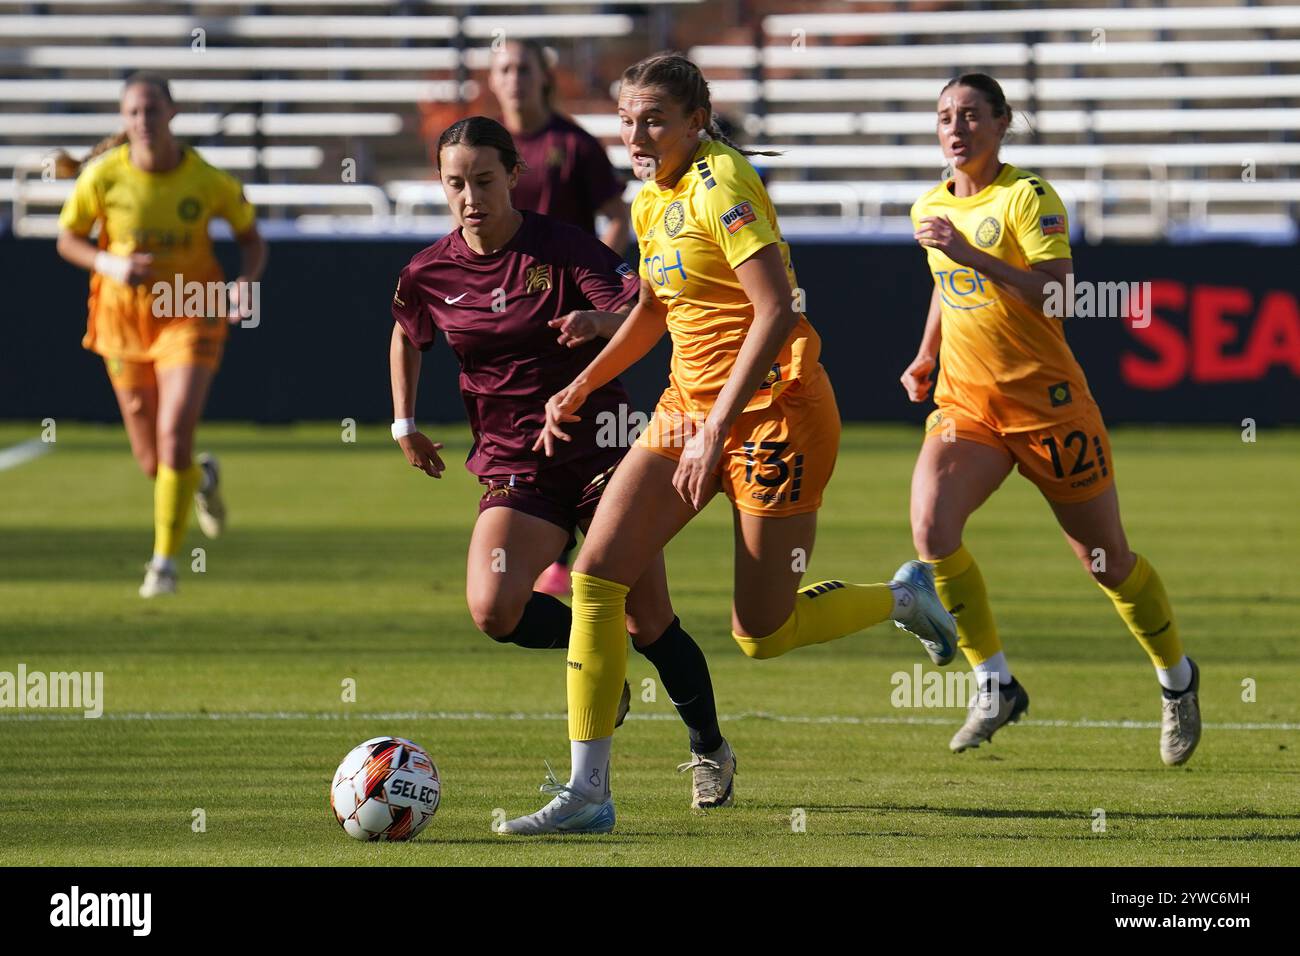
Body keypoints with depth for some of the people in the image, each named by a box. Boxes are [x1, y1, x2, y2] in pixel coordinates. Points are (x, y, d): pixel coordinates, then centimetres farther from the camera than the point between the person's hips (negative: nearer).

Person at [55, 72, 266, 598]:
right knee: (152, 461, 8)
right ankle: (202, 478, 46)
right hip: (124, 318, 2)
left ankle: (165, 561, -8)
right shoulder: (102, 175, -12)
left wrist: (245, 283, -18)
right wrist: (108, 264, -19)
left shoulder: (209, 180, -13)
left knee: (175, 434, -20)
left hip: (191, 316, -2)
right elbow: (67, 239, 1)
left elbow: (252, 240, 2)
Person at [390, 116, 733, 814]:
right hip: (514, 465, 3)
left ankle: (709, 752, 22)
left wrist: (600, 322, -40)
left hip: (601, 449, -3)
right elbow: (406, 336, 24)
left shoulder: (562, 247, -10)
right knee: (494, 611, -23)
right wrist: (406, 423, 20)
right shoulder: (429, 275, 1)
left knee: (650, 624, -2)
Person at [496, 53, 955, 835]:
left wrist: (717, 428, -29)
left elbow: (776, 312, -26)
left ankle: (904, 597, 27)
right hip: (691, 402, 8)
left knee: (762, 635, -2)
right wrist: (584, 385, 16)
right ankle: (588, 792, -6)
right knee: (597, 572, -8)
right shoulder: (655, 198, 8)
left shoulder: (722, 186, -19)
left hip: (773, 408, -8)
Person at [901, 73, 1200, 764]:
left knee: (1107, 561, 6)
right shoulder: (930, 208, 8)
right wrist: (926, 357, 17)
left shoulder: (1027, 197, -12)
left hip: (1047, 403, -5)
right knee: (930, 526, -22)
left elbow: (1058, 294, -24)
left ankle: (1177, 680, 31)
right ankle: (995, 686, -9)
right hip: (965, 405, 5)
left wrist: (969, 253, -29)